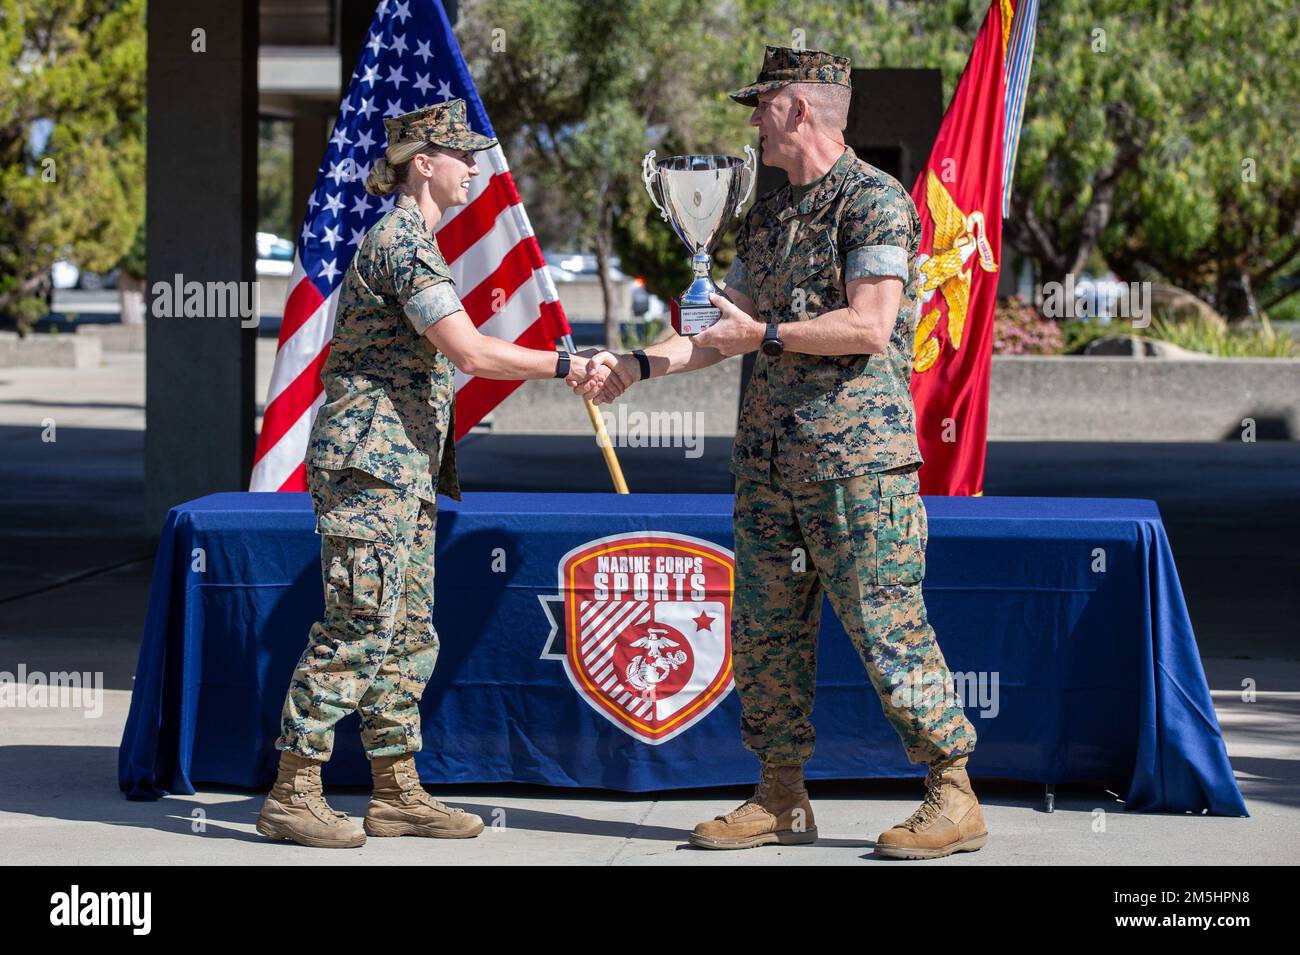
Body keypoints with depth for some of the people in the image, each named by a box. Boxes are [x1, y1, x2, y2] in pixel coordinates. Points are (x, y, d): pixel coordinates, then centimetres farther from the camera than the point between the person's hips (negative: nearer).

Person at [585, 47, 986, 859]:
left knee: (888, 628, -8)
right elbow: (728, 330, 24)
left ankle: (954, 799, 0)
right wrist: (641, 366, 16)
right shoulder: (767, 216, 18)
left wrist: (765, 335, -14)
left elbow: (869, 326, -18)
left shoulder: (875, 201, -8)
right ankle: (782, 800, 17)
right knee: (765, 631, 8)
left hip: (856, 459, -8)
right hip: (769, 458, 8)